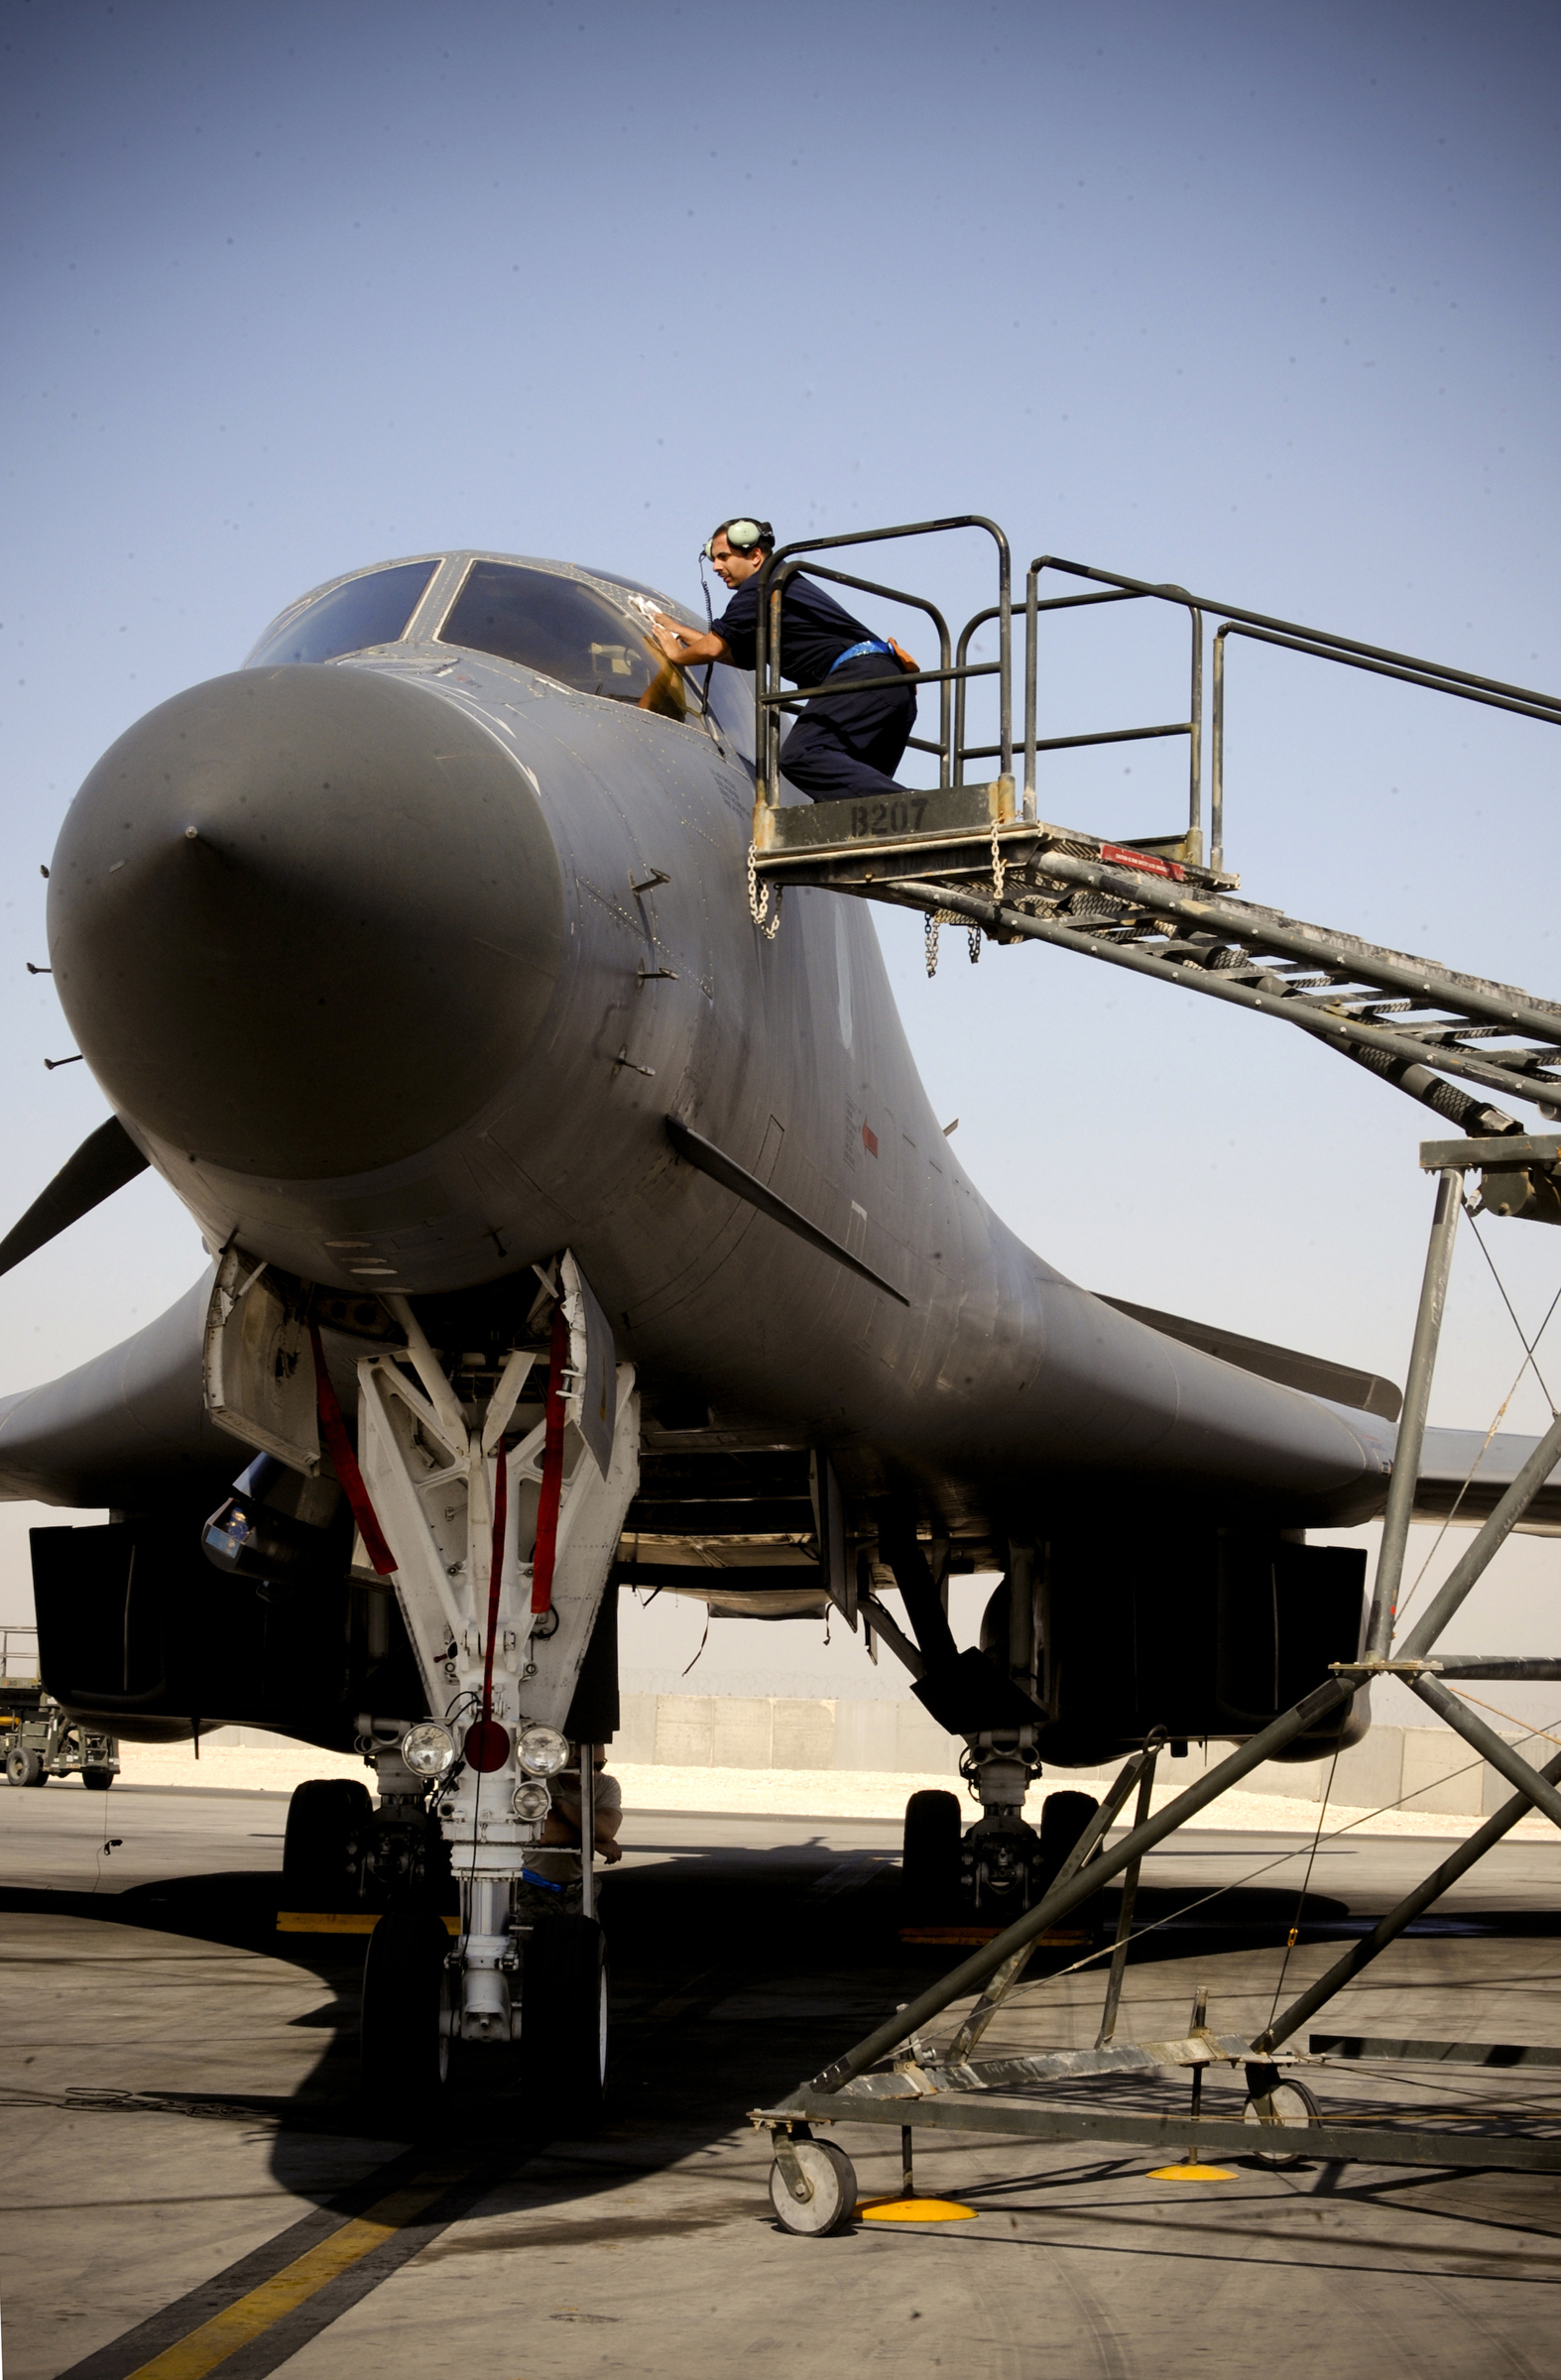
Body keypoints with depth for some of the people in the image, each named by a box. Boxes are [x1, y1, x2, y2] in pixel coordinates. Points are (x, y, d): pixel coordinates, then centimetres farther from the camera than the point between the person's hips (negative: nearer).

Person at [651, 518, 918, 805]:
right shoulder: (790, 586, 33)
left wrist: (678, 655, 22)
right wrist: (679, 630, 48)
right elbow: (741, 656, 41)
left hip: (860, 677, -10)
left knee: (800, 757, -25)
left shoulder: (761, 587, 2)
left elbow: (714, 648, 1)